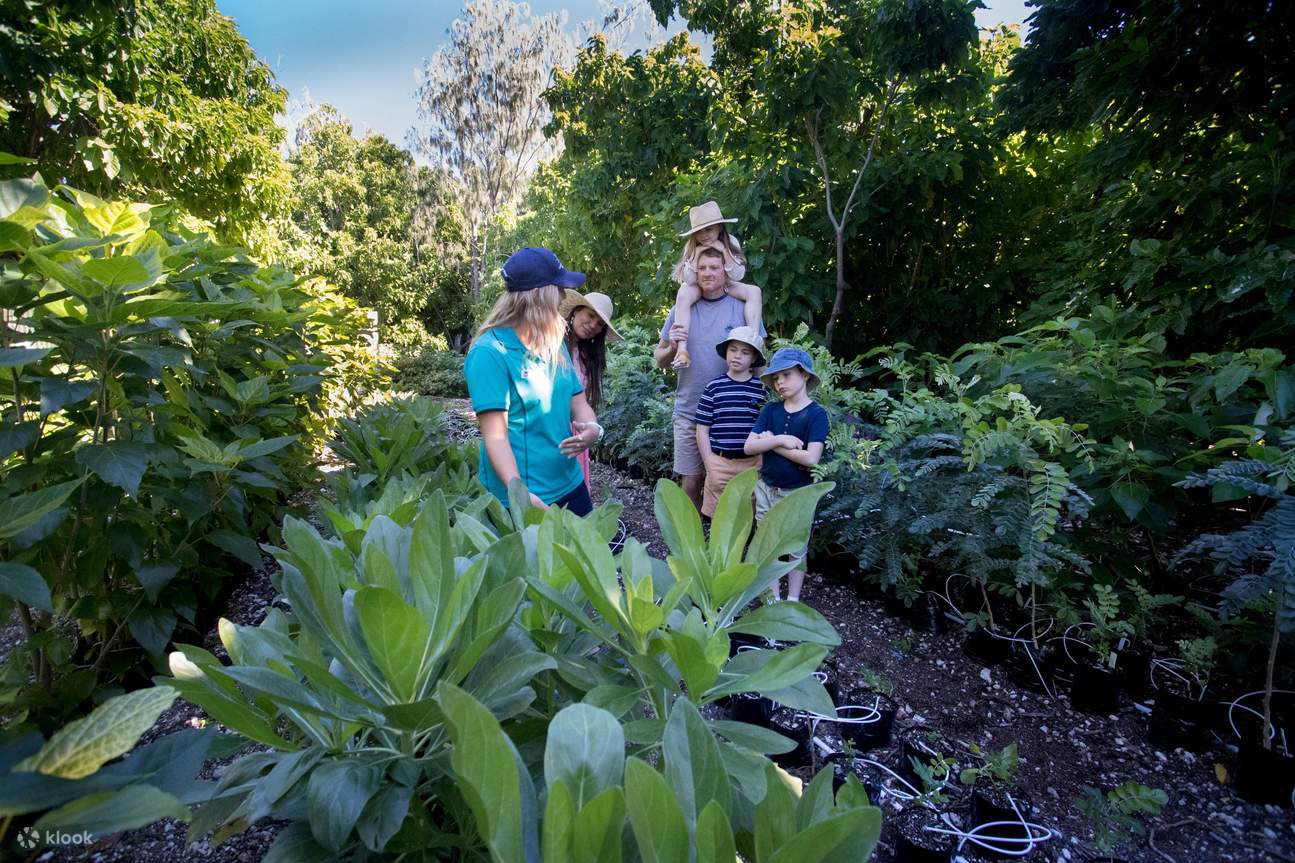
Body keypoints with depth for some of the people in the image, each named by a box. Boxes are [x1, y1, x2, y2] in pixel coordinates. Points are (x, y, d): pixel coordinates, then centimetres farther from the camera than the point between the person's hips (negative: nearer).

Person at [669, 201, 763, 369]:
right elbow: (689, 280, -24)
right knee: (682, 296, -38)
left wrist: (724, 251, -32)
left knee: (754, 292, -24)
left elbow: (738, 276, -22)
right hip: (698, 286, -2)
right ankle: (682, 349, -42)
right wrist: (696, 254, -35)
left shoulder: (731, 242, -15)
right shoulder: (691, 246, -17)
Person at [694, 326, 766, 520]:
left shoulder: (762, 388, 2)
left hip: (753, 463, 1)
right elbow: (702, 431, 1)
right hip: (720, 462, -1)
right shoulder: (713, 388, -1)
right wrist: (710, 467, -3)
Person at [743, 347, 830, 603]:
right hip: (766, 489, 4)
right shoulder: (770, 410, -1)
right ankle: (773, 598, 29)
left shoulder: (816, 414, -12)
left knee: (797, 549, 13)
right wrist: (781, 440, -21)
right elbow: (749, 447, -8)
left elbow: (811, 458, -22)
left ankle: (793, 599, 29)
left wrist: (771, 443, -15)